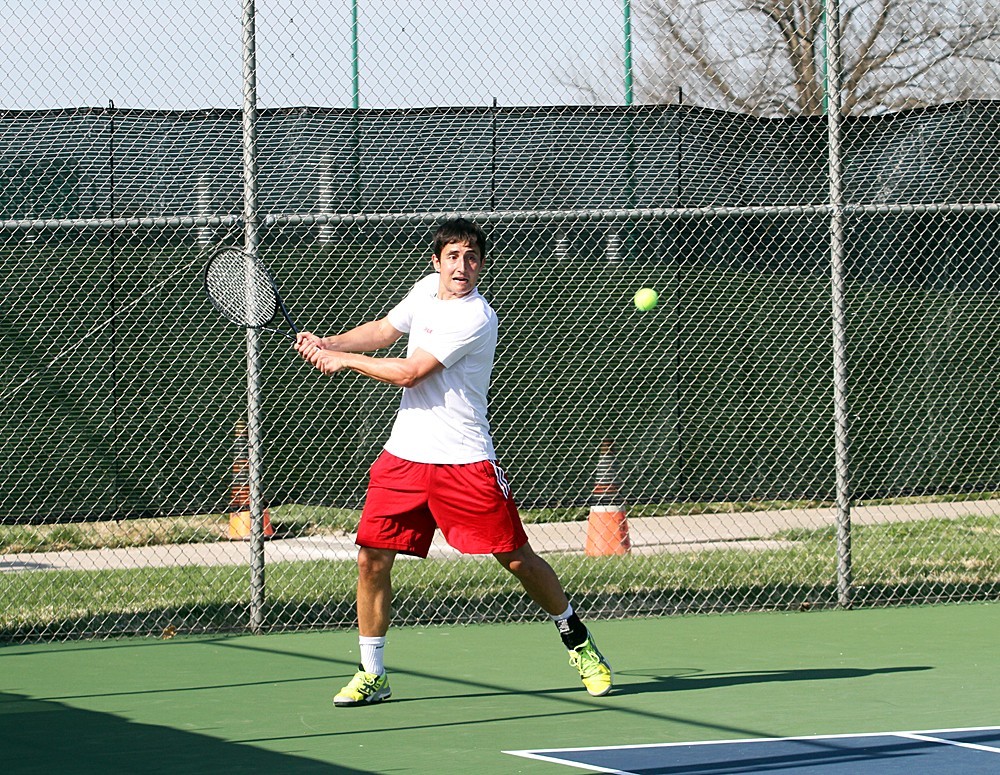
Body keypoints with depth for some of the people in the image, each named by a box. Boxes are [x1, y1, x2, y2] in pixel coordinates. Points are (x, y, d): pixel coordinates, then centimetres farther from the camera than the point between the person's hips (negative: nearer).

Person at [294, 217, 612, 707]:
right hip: (403, 455, 6)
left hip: (464, 460, -6)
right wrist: (326, 344, 5)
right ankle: (372, 676, 9)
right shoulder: (427, 289, 7)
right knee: (371, 559, -3)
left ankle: (578, 642, 21)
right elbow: (382, 332, 21)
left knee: (518, 560, -1)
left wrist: (345, 360, -7)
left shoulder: (475, 319, -18)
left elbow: (408, 372, -18)